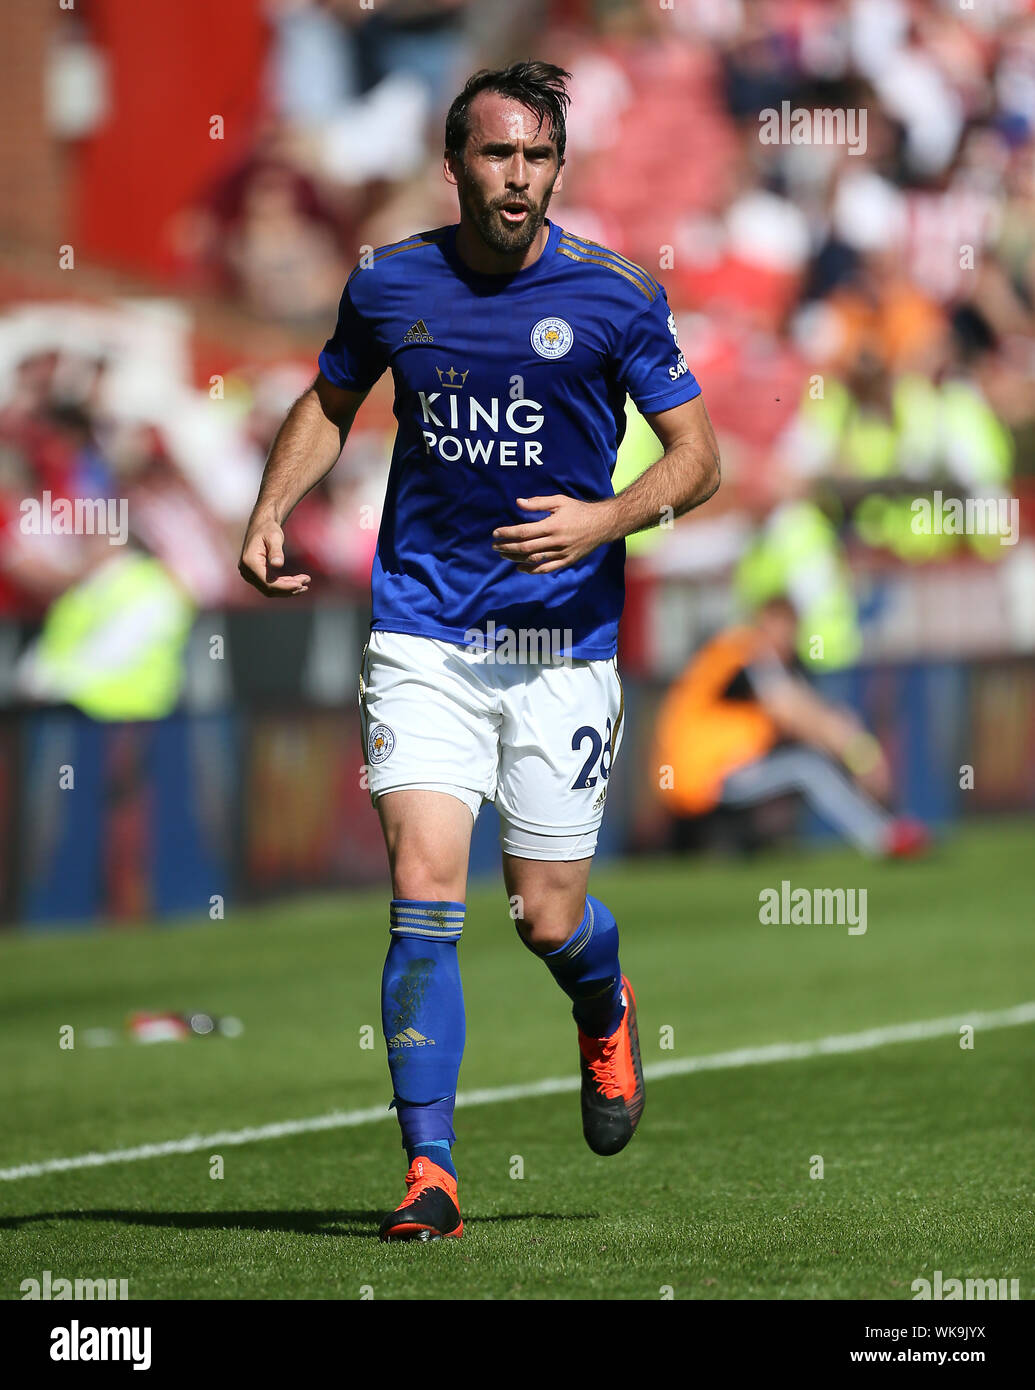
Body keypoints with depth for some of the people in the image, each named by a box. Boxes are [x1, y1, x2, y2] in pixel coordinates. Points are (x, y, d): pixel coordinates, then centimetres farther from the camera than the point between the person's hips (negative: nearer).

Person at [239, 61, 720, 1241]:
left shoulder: (610, 296, -5)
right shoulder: (388, 285, 2)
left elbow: (696, 454, -1)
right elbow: (329, 403, 20)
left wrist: (607, 520, -19)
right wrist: (270, 512, 4)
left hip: (563, 642, -1)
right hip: (423, 631, 1)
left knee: (548, 918, 3)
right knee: (426, 892, -14)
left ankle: (605, 1014, 41)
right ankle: (429, 1169, -10)